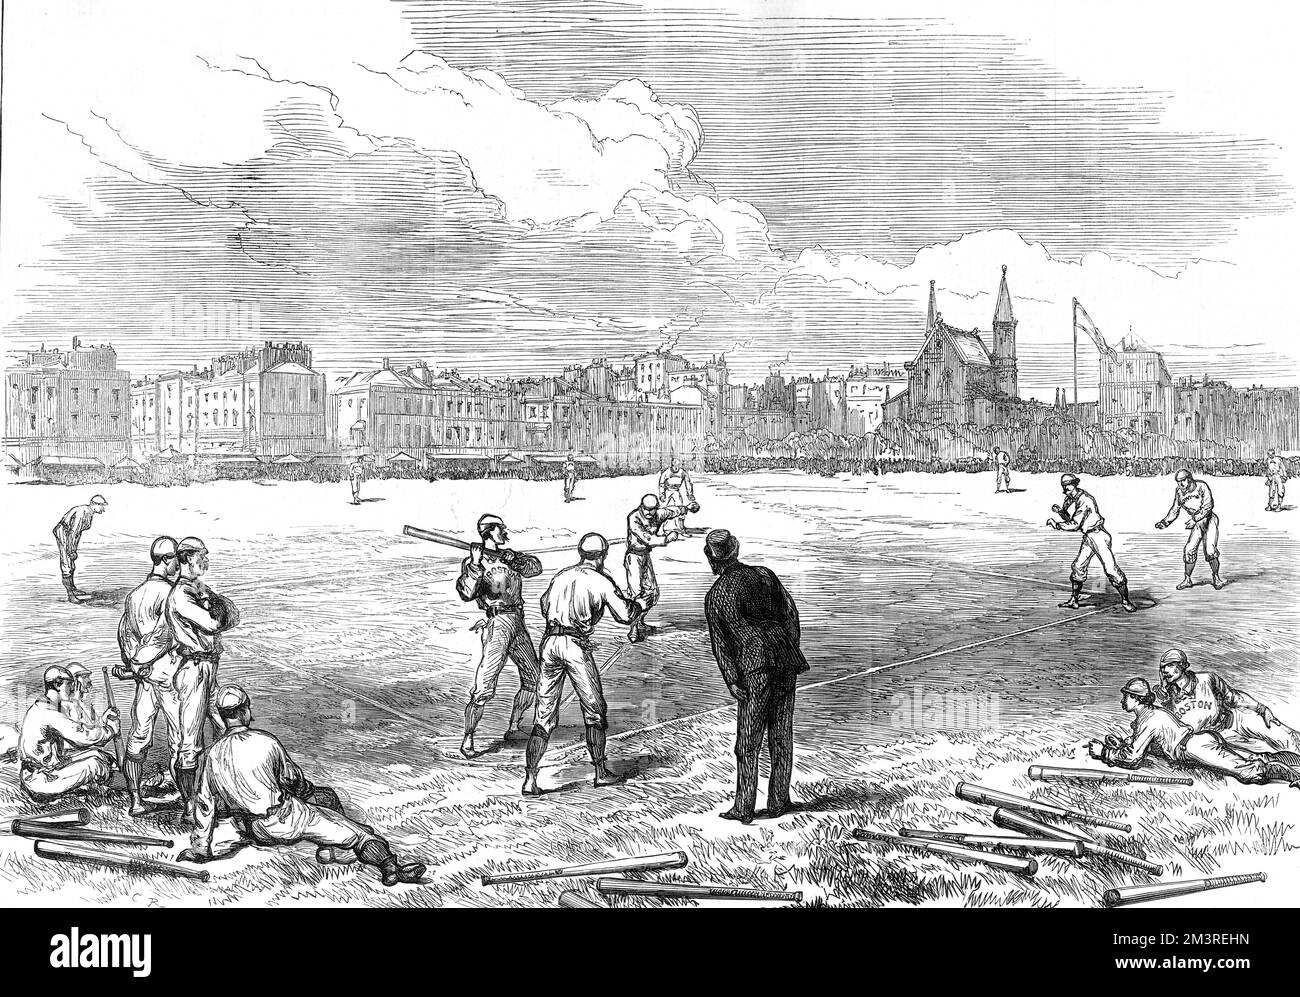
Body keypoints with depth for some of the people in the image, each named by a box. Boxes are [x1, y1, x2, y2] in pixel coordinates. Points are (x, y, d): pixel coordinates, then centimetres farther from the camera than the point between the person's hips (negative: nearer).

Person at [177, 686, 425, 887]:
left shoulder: (212, 754, -1)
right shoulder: (265, 741, -14)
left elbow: (205, 803, 5)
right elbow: (292, 778, 0)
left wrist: (200, 848, 16)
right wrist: (310, 791, 23)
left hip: (250, 831, 6)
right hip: (284, 820, -6)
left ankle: (326, 844, 22)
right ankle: (389, 866, -11)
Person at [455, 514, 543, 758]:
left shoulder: (509, 556, 15)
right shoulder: (473, 562, -3)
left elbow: (535, 568, 0)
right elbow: (466, 593, -17)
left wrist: (511, 558, -14)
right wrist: (476, 564, -26)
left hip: (518, 624, 7)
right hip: (497, 625, -7)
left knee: (534, 681, 15)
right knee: (484, 689, -15)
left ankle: (514, 728, 29)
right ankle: (467, 740, -6)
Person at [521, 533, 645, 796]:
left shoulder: (561, 575, 15)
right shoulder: (601, 581, 2)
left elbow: (544, 608, 25)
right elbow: (625, 615, 5)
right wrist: (639, 604, 26)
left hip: (550, 642, 4)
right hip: (577, 645, -4)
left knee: (544, 715, 6)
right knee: (594, 710, 14)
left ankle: (530, 779, -2)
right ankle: (601, 772, 21)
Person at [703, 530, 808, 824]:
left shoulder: (716, 596, -3)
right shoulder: (764, 575, 8)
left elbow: (720, 642, -7)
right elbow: (791, 612, 10)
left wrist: (731, 680, -6)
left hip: (755, 668, -4)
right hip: (786, 660, 4)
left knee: (748, 742, 2)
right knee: (781, 734, 11)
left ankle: (743, 808, 3)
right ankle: (778, 802, 17)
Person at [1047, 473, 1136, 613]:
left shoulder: (1084, 501, -24)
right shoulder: (1070, 498, 4)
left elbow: (1075, 525, -25)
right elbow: (1068, 516, 18)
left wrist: (1056, 525, -18)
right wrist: (1060, 510, -1)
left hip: (1098, 535, -9)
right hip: (1088, 537, 9)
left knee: (1110, 568, -10)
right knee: (1078, 566, 8)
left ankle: (1125, 600, -1)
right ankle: (1074, 600, 17)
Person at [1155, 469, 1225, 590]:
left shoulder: (1201, 486, -17)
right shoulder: (1179, 492, -2)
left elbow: (1208, 505, -24)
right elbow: (1175, 510, 10)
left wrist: (1195, 518, -31)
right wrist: (1164, 522, -1)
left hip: (1209, 521, -4)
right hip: (1197, 525, 4)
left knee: (1210, 551, -14)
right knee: (1189, 550, -6)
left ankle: (1215, 578, 4)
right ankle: (1187, 580, 6)